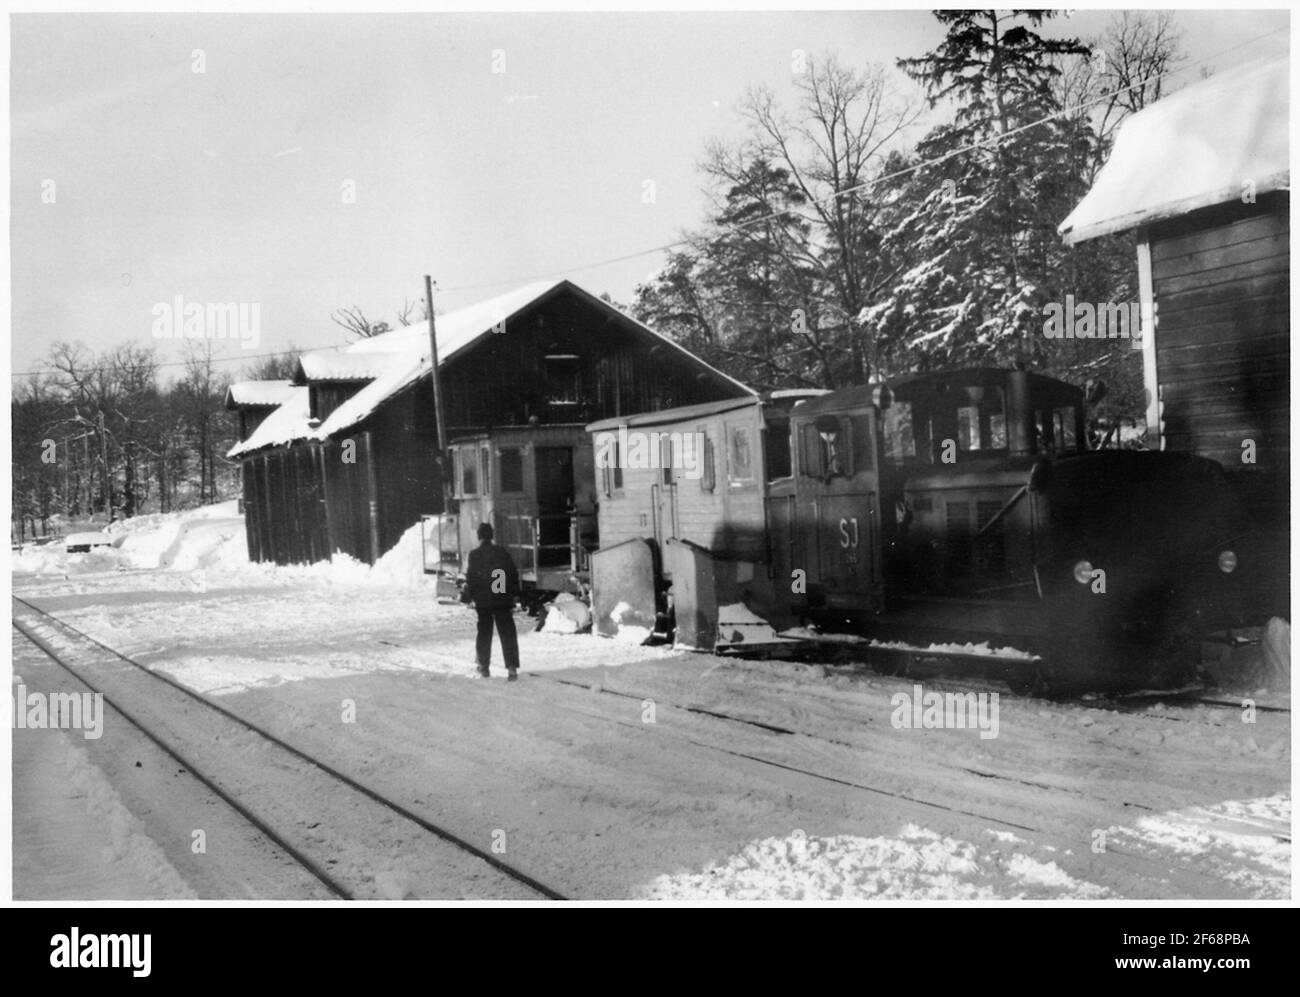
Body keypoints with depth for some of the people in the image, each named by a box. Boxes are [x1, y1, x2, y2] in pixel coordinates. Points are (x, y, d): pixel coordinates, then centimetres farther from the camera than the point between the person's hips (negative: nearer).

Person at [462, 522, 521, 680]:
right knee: (507, 633, 0)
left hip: (483, 600, -1)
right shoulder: (503, 552, 2)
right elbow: (513, 574, 5)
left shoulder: (474, 555, -5)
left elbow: (471, 578, -7)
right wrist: (514, 595, 12)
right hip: (503, 599, 1)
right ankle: (512, 667, -12)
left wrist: (469, 597, 2)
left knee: (484, 633, 15)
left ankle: (483, 666, 22)